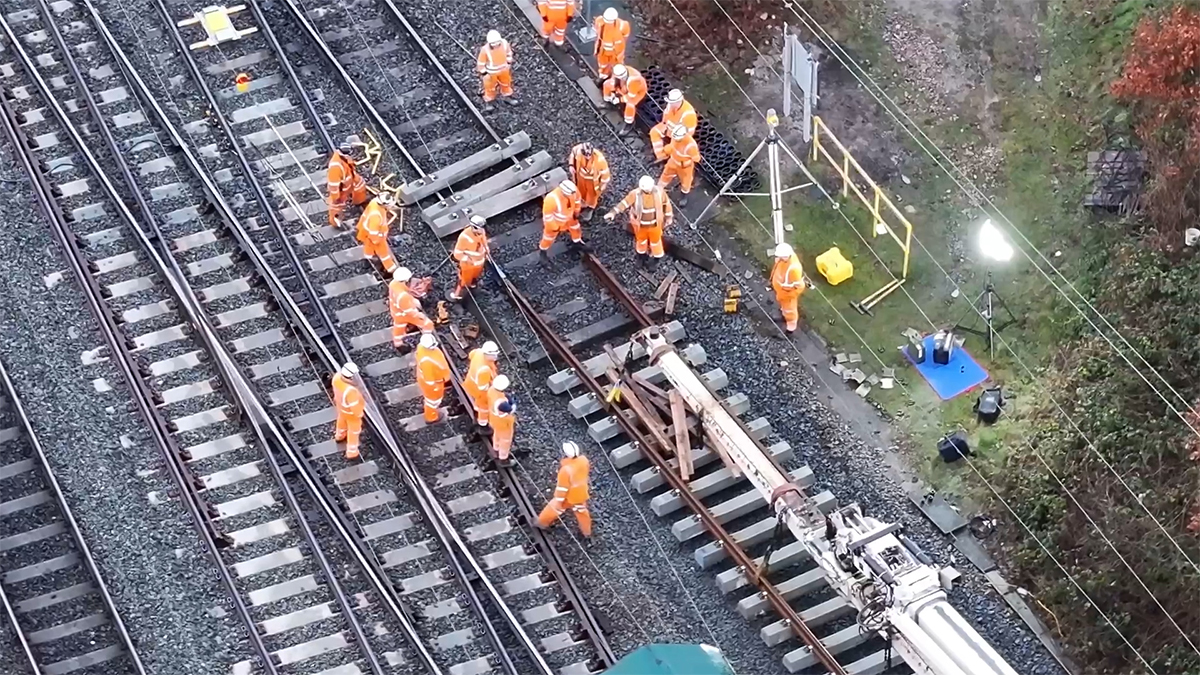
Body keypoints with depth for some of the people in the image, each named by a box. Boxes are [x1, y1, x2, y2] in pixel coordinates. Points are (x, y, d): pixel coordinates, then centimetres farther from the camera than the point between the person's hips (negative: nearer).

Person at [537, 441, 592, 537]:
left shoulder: (566, 469, -40)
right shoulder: (583, 460, -22)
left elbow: (562, 488, -29)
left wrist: (558, 501, -14)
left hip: (568, 497, -5)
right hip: (581, 493, 5)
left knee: (554, 507, 22)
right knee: (581, 511, 29)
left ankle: (542, 522, 47)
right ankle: (587, 531, 48)